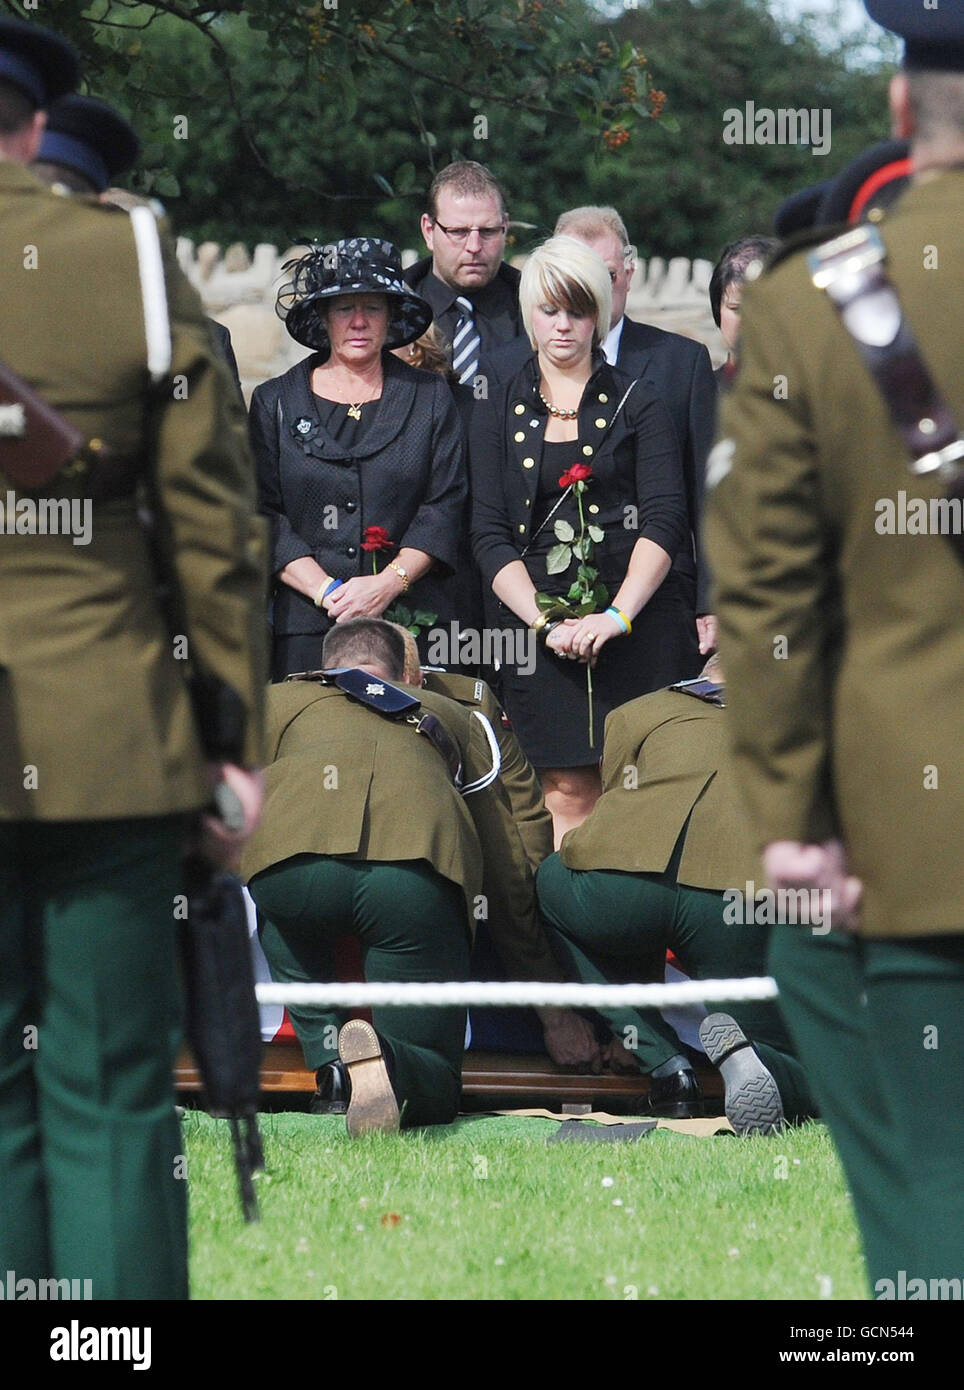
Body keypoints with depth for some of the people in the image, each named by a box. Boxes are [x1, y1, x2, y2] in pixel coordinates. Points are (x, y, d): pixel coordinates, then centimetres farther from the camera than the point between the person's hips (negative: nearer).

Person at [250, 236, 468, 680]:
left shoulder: (430, 397, 12)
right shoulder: (275, 402, 11)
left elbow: (445, 508, 4)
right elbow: (262, 516, 3)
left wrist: (388, 584, -11)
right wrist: (326, 590, -11)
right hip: (308, 627, 0)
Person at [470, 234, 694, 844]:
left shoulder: (637, 404, 8)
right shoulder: (499, 414, 13)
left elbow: (664, 519, -2)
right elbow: (490, 535, 6)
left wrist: (616, 616, -17)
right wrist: (546, 621, -11)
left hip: (639, 623, -1)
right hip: (540, 626, 1)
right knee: (568, 794, -4)